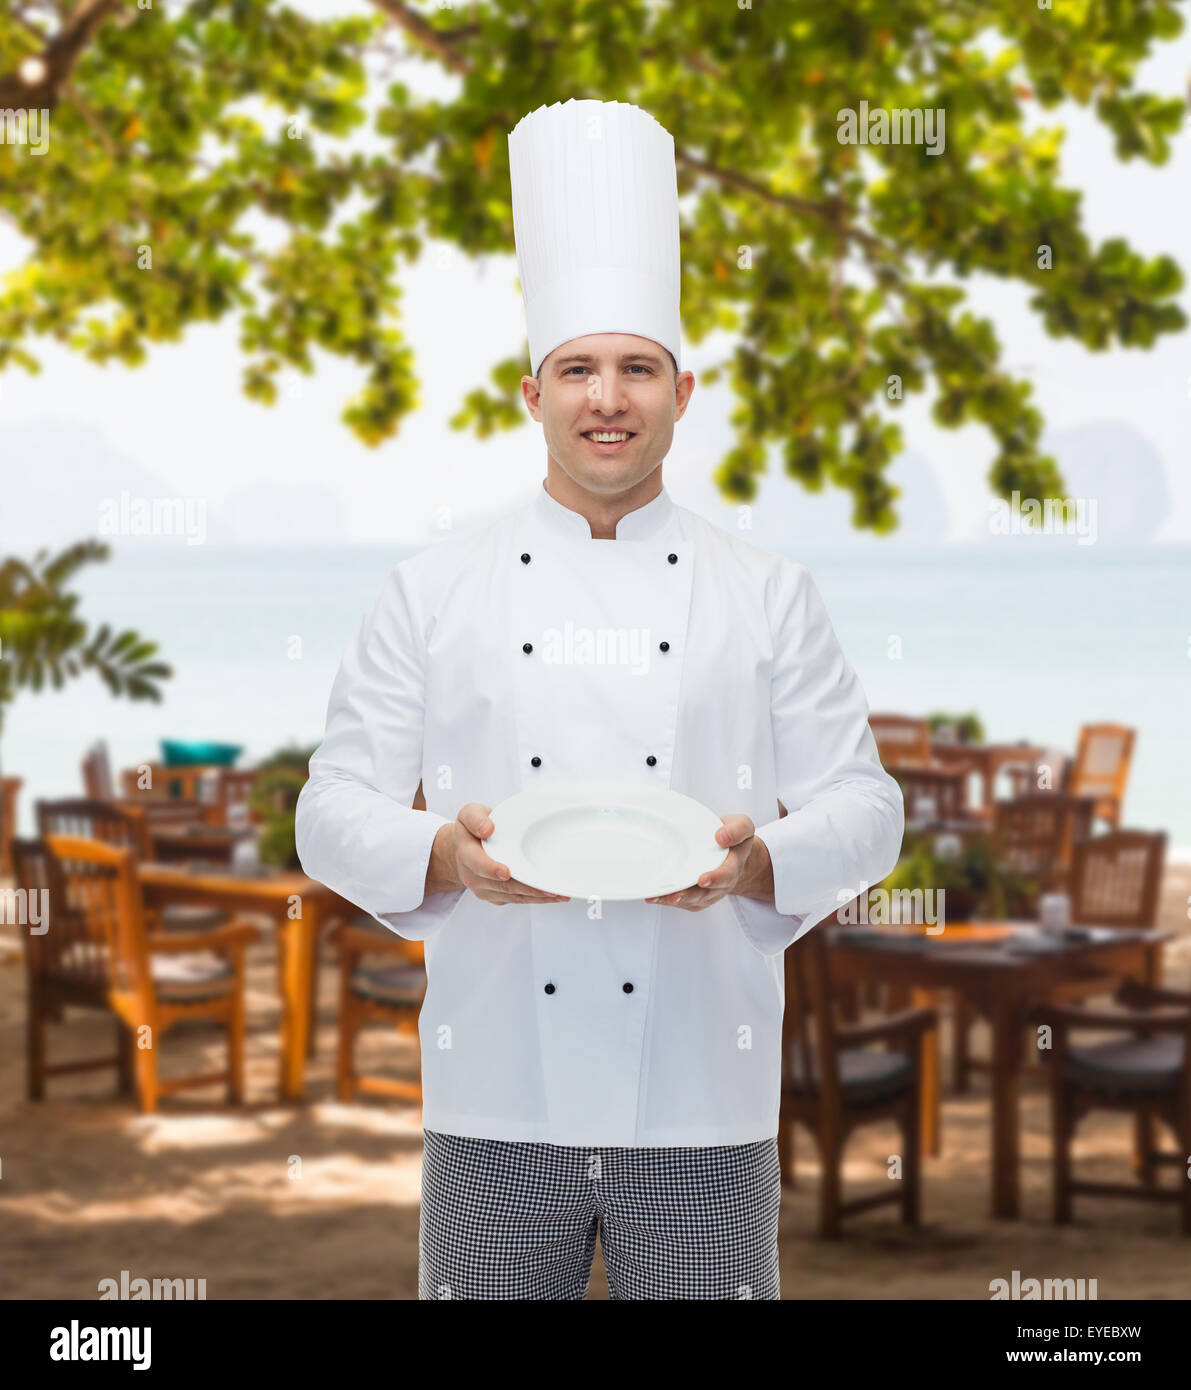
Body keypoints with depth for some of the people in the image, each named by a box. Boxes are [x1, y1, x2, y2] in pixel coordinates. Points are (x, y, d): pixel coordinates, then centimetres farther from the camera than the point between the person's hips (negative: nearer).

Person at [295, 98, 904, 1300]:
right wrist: (448, 858, -16)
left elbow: (863, 807, 6)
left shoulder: (765, 594, 7)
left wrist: (757, 864, -14)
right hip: (494, 1098, 0)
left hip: (703, 1104, 0)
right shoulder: (434, 593, 6)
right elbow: (334, 814, 5)